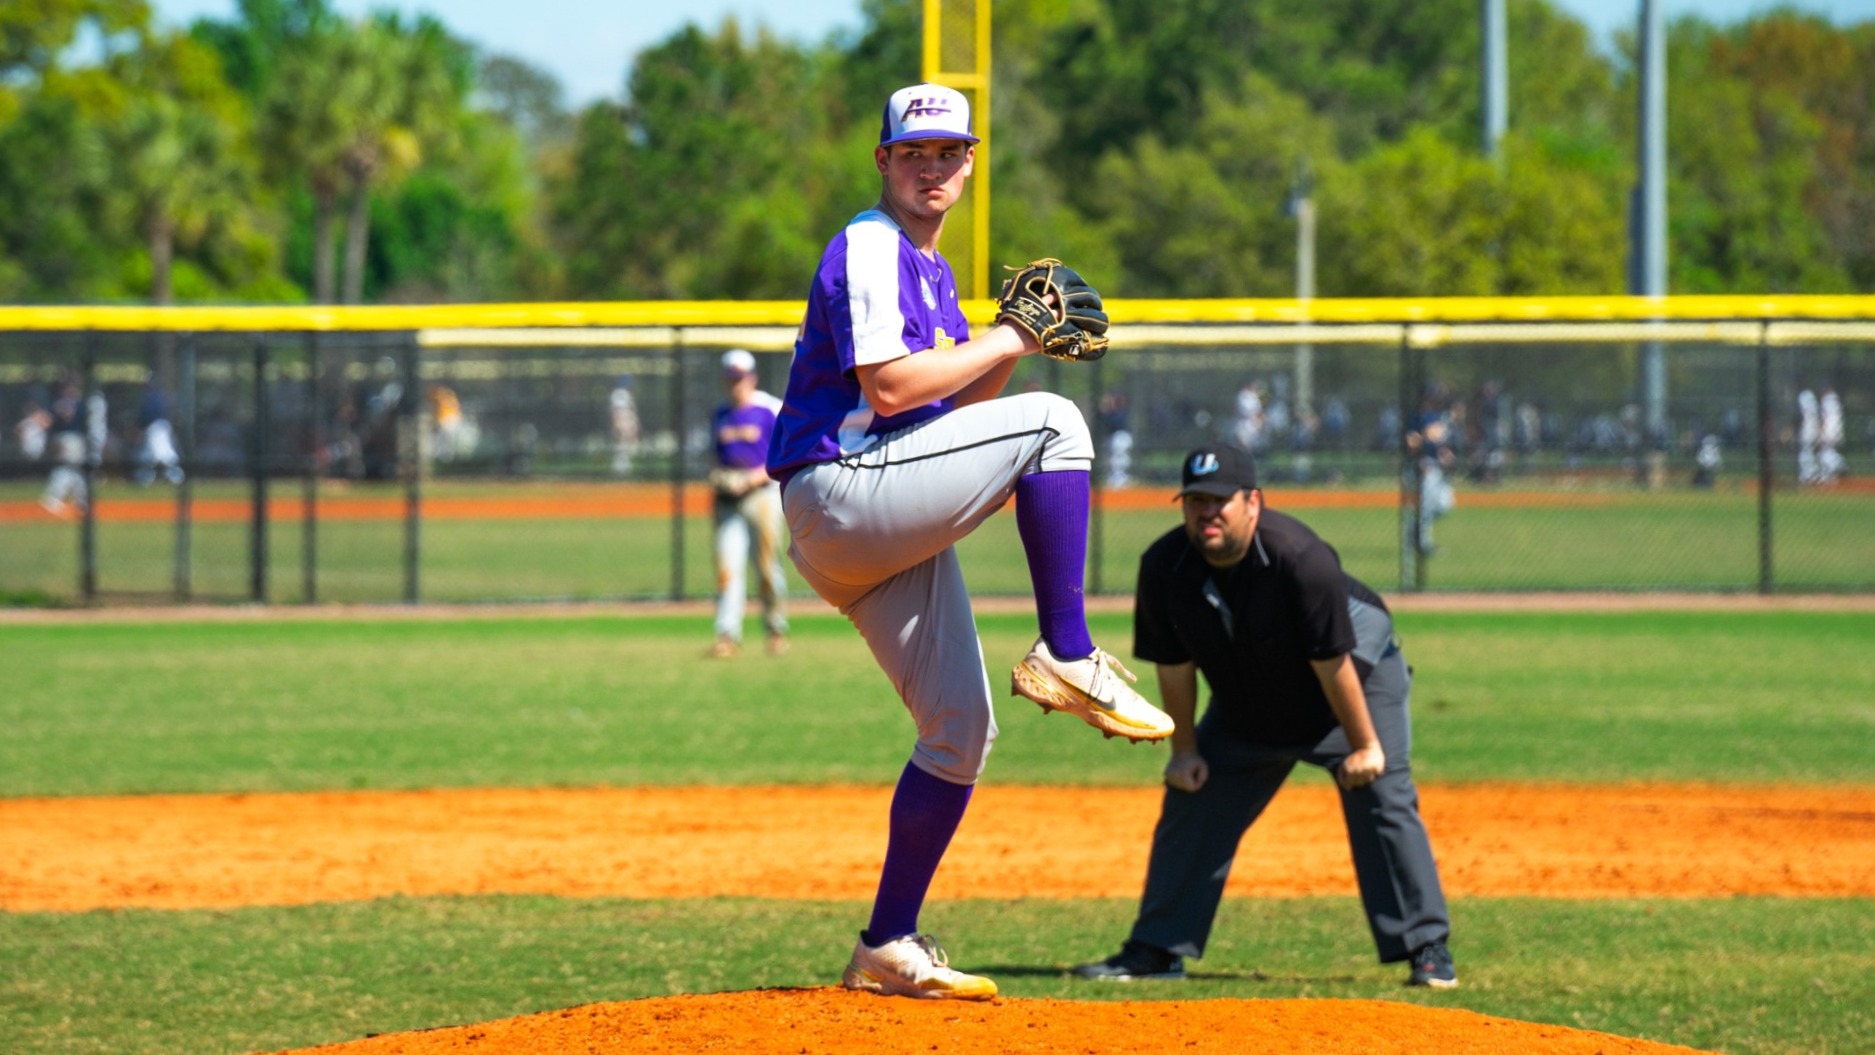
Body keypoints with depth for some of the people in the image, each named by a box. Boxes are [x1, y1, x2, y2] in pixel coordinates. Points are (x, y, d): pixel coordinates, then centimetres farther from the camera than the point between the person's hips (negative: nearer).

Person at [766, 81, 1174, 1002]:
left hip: (890, 534, 10)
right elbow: (888, 387, -20)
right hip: (839, 489, -10)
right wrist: (1008, 342, -11)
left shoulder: (929, 270, 23)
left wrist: (1016, 340, 6)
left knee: (962, 728, 8)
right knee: (1052, 421, -19)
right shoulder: (869, 247, -7)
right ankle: (1066, 657, -20)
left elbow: (956, 406, 21)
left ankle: (888, 950, 11)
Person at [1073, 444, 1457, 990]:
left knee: (1382, 797, -17)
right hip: (1246, 709, 5)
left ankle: (1426, 949, -13)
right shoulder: (1164, 566, -22)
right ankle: (1157, 949, 13)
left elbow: (1332, 662, -29)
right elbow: (1175, 667, -8)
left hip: (1357, 681, -5)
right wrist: (1185, 749, -4)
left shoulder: (1299, 558, -36)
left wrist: (1364, 745, -22)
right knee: (1191, 803, 3)